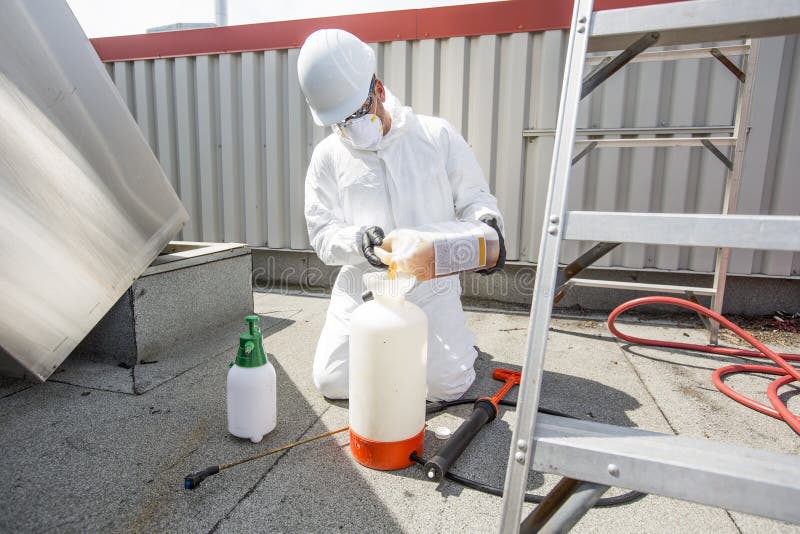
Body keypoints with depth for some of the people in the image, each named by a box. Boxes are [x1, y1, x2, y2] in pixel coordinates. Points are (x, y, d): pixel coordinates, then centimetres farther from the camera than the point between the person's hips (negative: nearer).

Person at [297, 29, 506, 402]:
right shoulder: (327, 157, -1)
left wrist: (486, 222, -23)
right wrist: (359, 240, -27)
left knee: (448, 386, -6)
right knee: (333, 382, 0)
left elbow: (473, 196, 1)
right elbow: (322, 234, -5)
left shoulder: (437, 136, -4)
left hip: (430, 284, -1)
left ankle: (453, 334, 27)